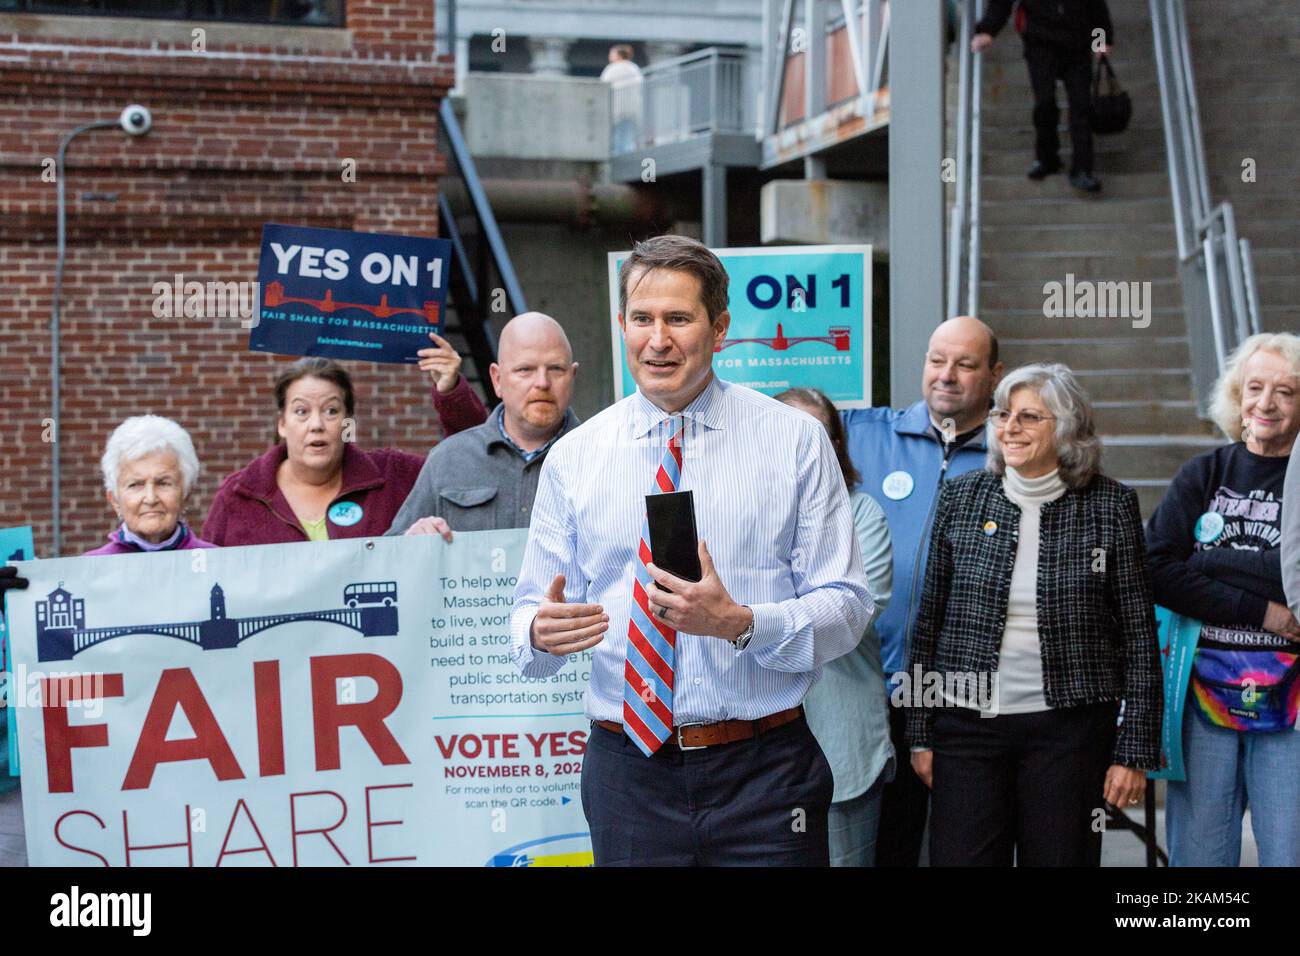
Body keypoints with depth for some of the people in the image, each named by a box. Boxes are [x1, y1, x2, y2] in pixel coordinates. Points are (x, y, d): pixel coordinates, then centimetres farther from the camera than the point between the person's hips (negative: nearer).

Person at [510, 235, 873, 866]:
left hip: (763, 771, -1)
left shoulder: (796, 442, -1)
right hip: (627, 768, 2)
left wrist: (741, 622, -21)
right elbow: (532, 609, 6)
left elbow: (846, 607, -4)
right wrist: (540, 633, -18)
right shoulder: (572, 457, 5)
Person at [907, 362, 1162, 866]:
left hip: (1069, 729, -1)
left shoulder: (1110, 505, -2)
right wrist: (921, 734, 6)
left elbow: (1139, 635, 0)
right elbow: (929, 621, 8)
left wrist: (1134, 750, -4)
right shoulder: (961, 497, 3)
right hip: (967, 724, 2)